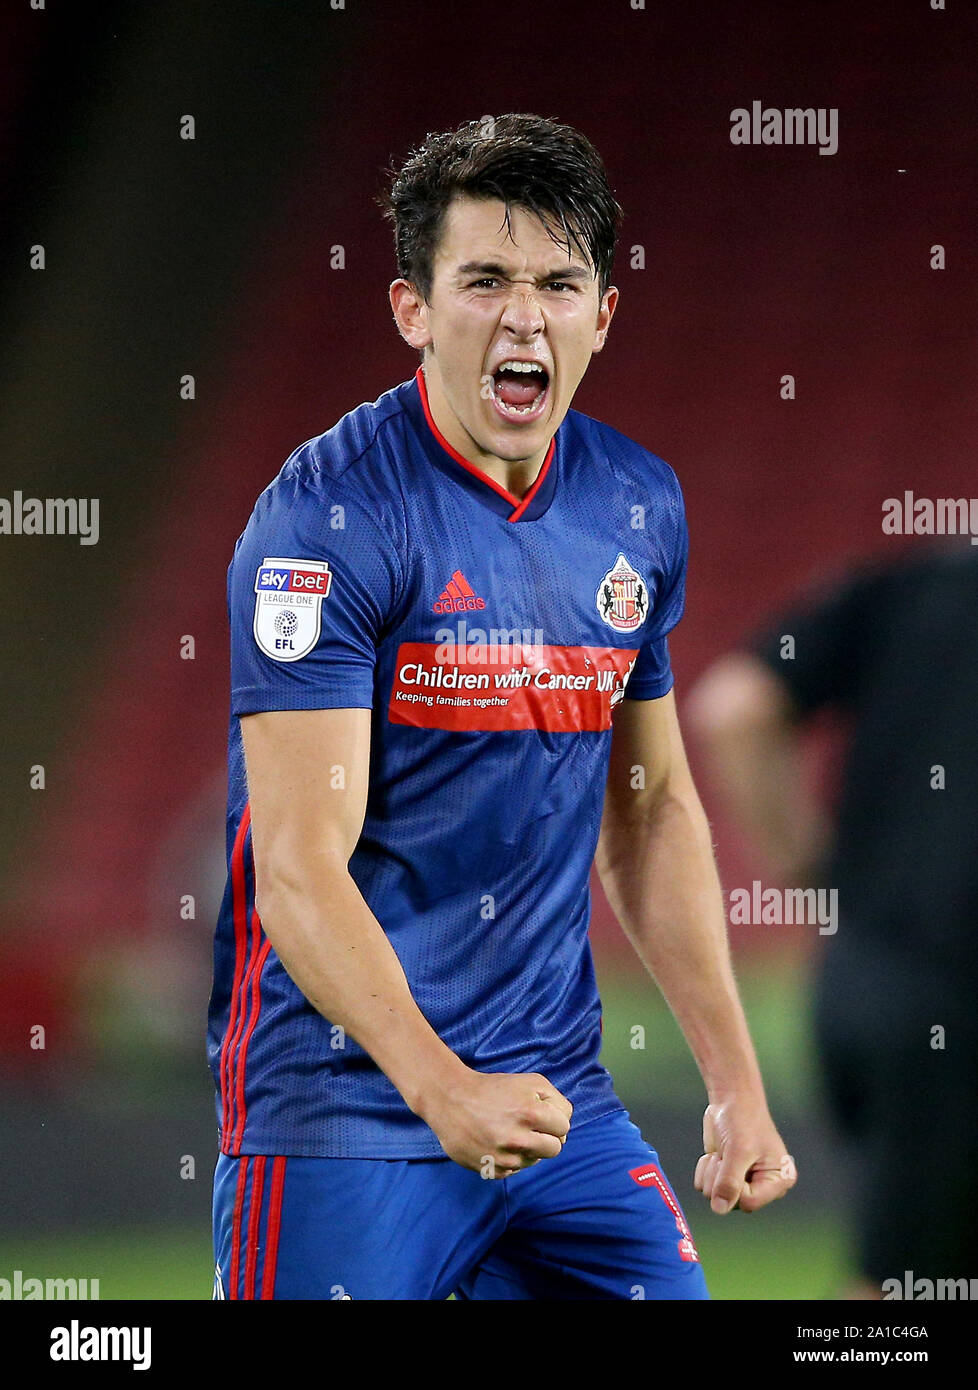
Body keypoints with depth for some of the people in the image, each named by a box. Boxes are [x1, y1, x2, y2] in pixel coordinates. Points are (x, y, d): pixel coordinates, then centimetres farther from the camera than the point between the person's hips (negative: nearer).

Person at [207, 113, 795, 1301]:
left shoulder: (639, 504, 7)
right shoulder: (330, 517, -14)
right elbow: (299, 866, -20)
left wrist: (734, 1081, 14)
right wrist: (442, 1088, -34)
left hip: (560, 1098, 6)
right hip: (344, 1102, -6)